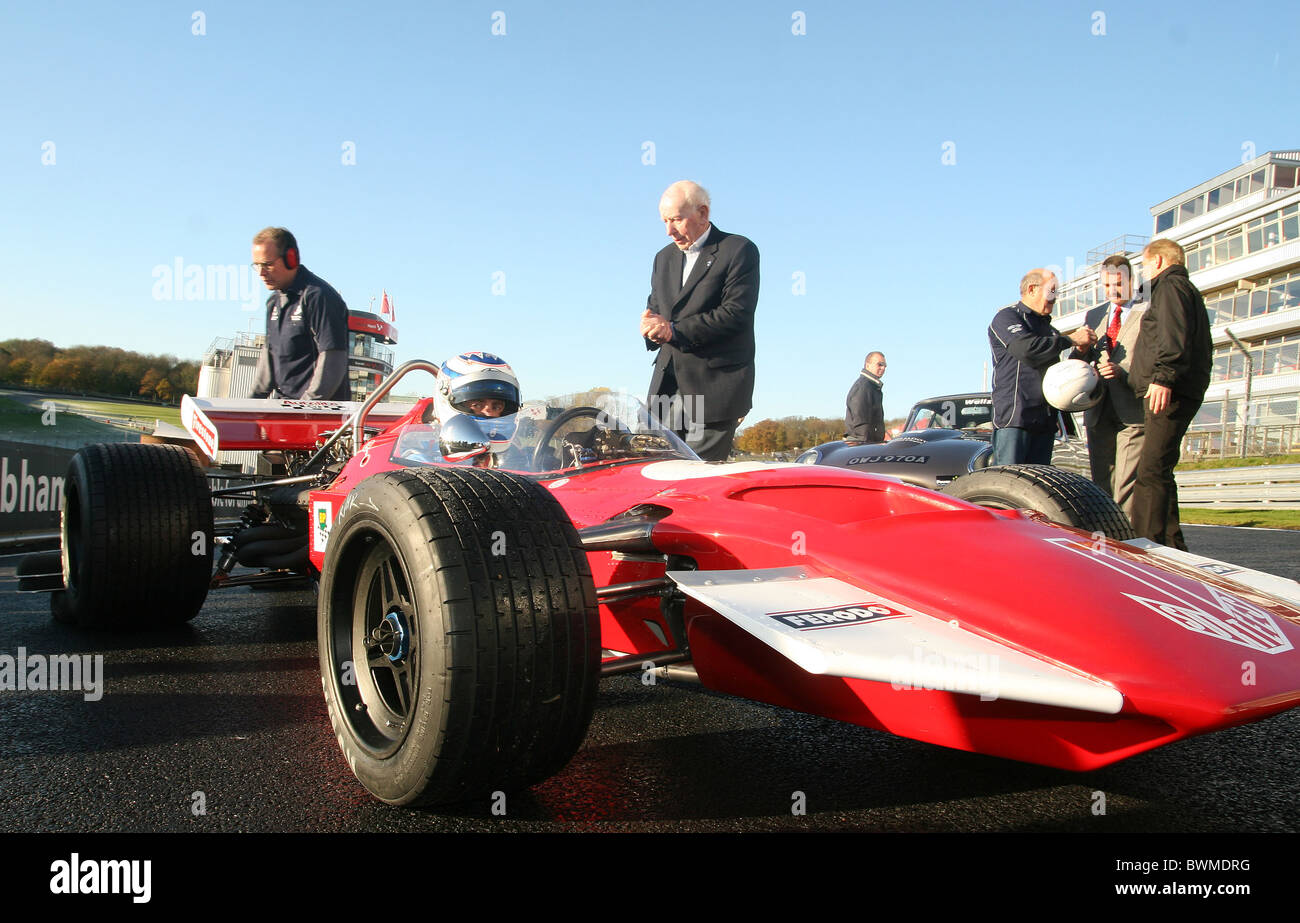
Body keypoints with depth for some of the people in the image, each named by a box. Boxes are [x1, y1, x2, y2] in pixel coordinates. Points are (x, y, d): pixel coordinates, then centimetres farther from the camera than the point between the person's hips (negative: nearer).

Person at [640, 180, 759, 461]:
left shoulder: (739, 250, -3)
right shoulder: (664, 257, 20)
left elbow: (737, 312, -14)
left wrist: (674, 330, -17)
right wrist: (651, 324, -5)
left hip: (715, 387, -6)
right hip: (667, 384, 6)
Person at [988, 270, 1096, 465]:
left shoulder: (1048, 328, 27)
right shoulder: (1006, 317, 2)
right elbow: (1027, 349, -17)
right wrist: (1071, 339, -7)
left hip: (1045, 420, 8)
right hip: (1014, 416, -8)